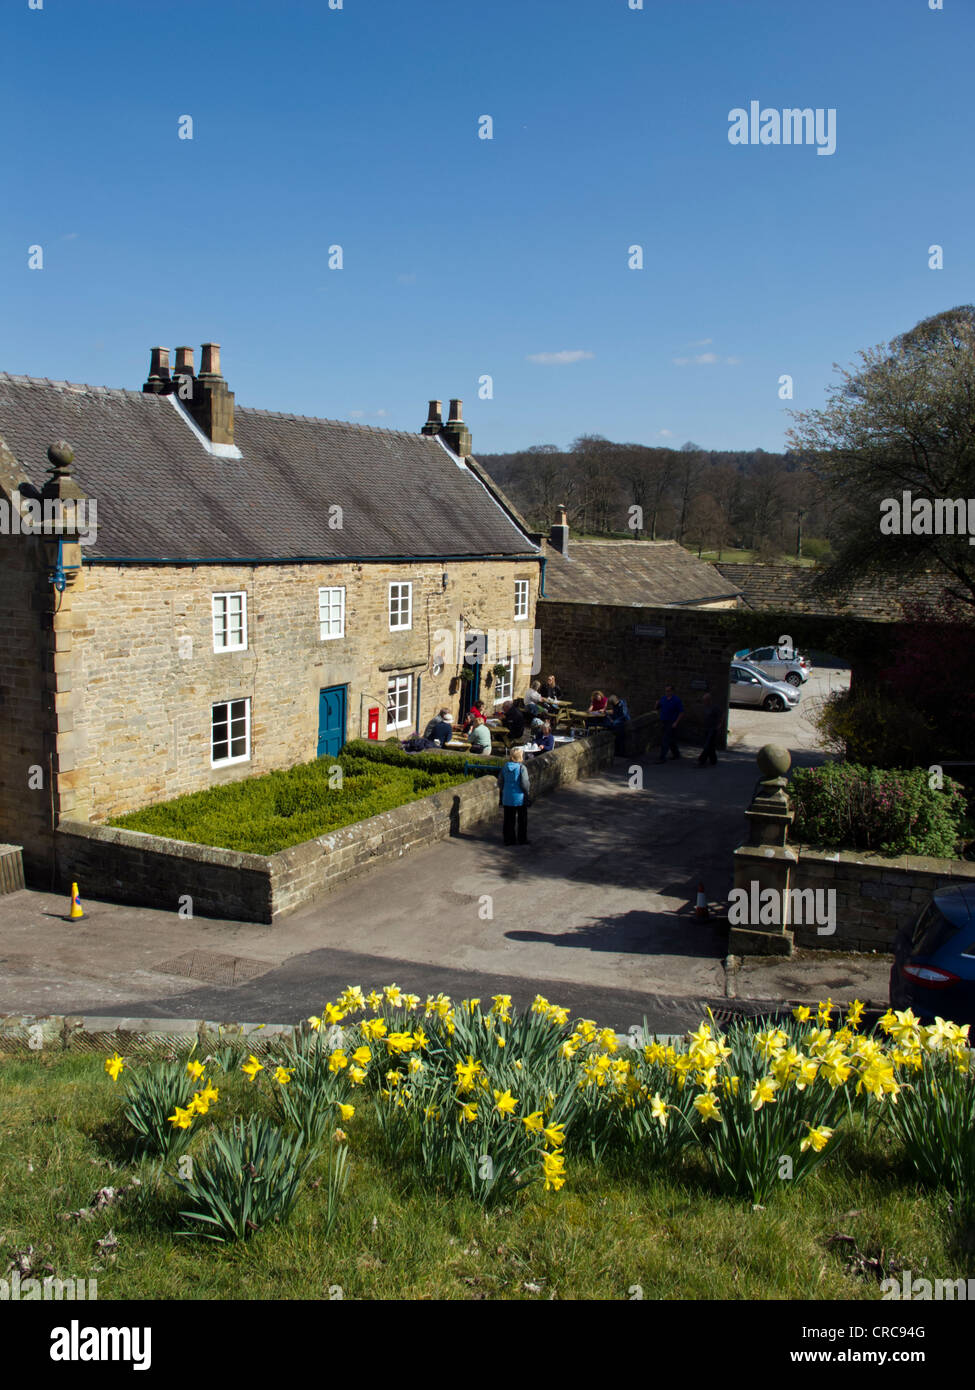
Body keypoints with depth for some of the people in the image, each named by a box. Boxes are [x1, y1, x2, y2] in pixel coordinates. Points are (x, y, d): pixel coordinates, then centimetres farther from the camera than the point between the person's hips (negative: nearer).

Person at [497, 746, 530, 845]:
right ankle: (522, 839, 15)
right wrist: (528, 788, 1)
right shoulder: (522, 768, -15)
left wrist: (501, 795, 16)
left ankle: (509, 839, 16)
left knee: (508, 820, 12)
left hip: (507, 799, 4)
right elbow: (525, 784, -18)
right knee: (522, 820, 10)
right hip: (520, 798, -4)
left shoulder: (505, 767, 0)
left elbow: (500, 783, 5)